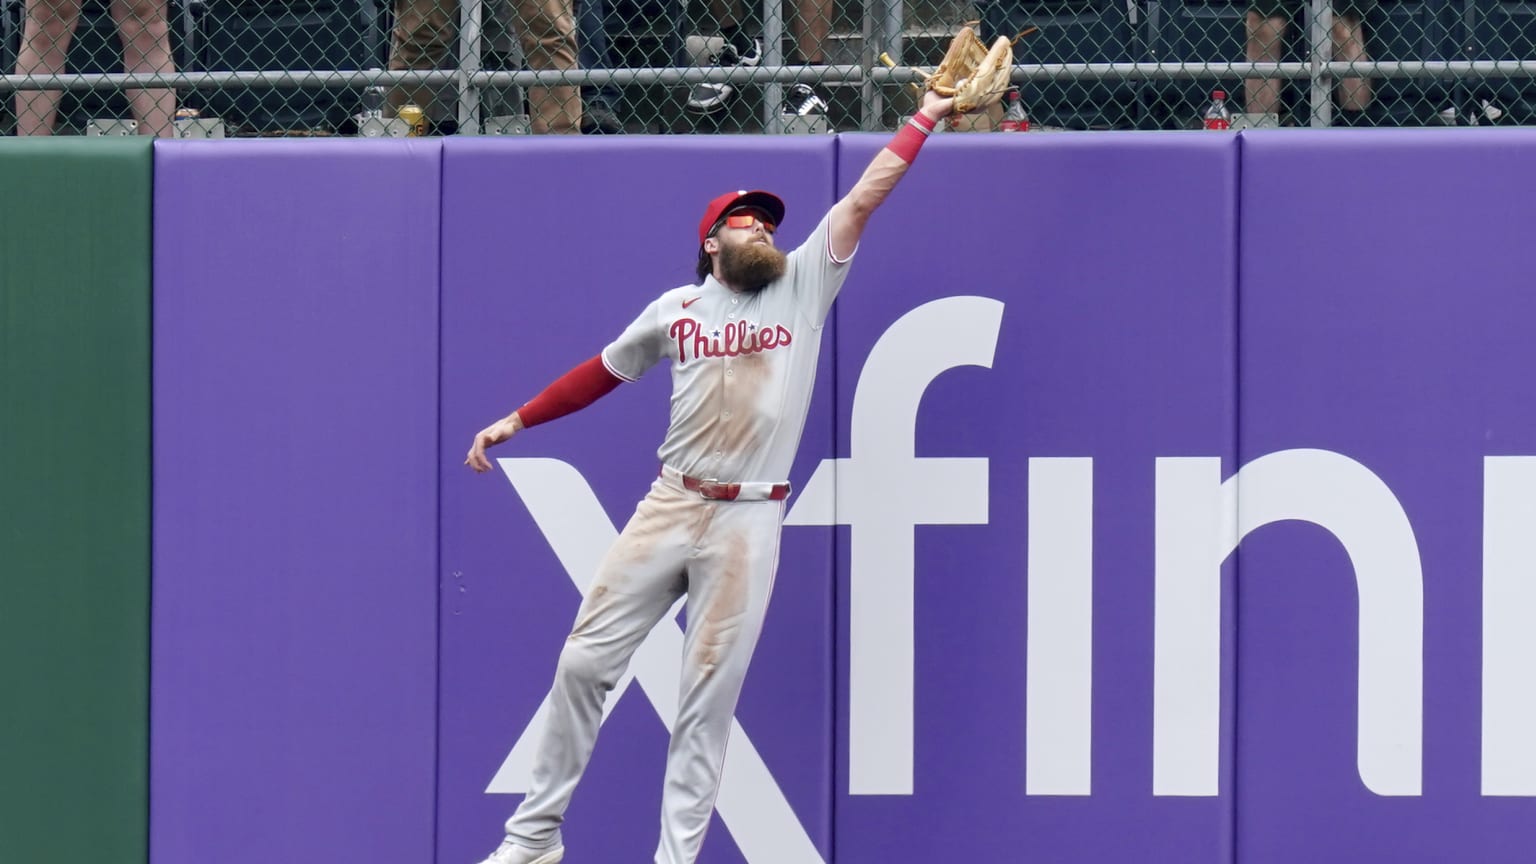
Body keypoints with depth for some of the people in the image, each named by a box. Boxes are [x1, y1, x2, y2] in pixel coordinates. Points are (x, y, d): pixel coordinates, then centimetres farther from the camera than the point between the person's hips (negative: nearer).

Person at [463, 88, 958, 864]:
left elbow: (866, 194, 6)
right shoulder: (677, 308, 10)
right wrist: (516, 421, 20)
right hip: (669, 508, 1)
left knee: (708, 702, -1)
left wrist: (928, 115, 6)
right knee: (584, 663, -2)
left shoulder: (805, 284, 7)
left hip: (749, 523, -1)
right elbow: (603, 372, 21)